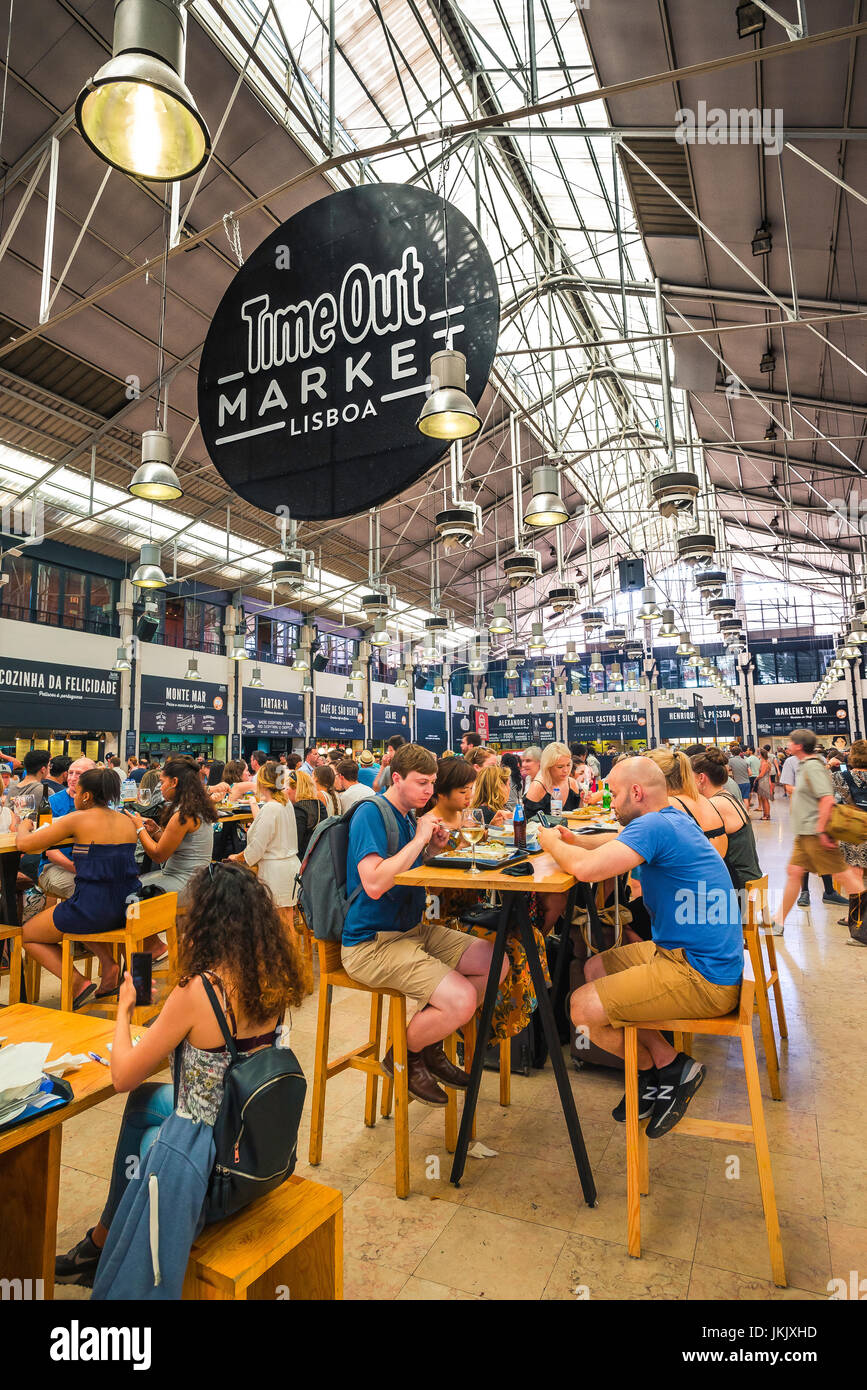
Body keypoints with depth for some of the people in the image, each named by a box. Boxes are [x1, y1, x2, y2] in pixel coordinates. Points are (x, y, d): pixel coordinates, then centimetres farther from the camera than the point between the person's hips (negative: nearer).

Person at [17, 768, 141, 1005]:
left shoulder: (78, 819, -9)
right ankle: (109, 964, 16)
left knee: (27, 935, 21)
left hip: (94, 909, -6)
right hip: (128, 908, 6)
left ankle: (78, 983, 4)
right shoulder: (126, 821, 8)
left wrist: (23, 828, 17)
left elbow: (24, 844, -4)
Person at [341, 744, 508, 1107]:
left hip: (413, 930, 10)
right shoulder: (371, 813, -16)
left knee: (497, 962, 3)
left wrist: (433, 849, 1)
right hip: (372, 943, -9)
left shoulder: (409, 816, 11)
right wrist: (419, 839, -22)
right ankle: (402, 1057, 7)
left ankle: (431, 1045, 18)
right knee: (462, 1001, -23)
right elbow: (374, 883, -29)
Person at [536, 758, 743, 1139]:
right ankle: (665, 1062, 17)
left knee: (583, 1007, -10)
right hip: (680, 951, 10)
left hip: (701, 978, -10)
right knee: (595, 968, 18)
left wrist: (552, 843, -10)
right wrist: (572, 841, 8)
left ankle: (665, 1069, 12)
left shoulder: (655, 826, -22)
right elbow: (619, 847, 24)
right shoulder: (672, 821, 10)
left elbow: (585, 868, -31)